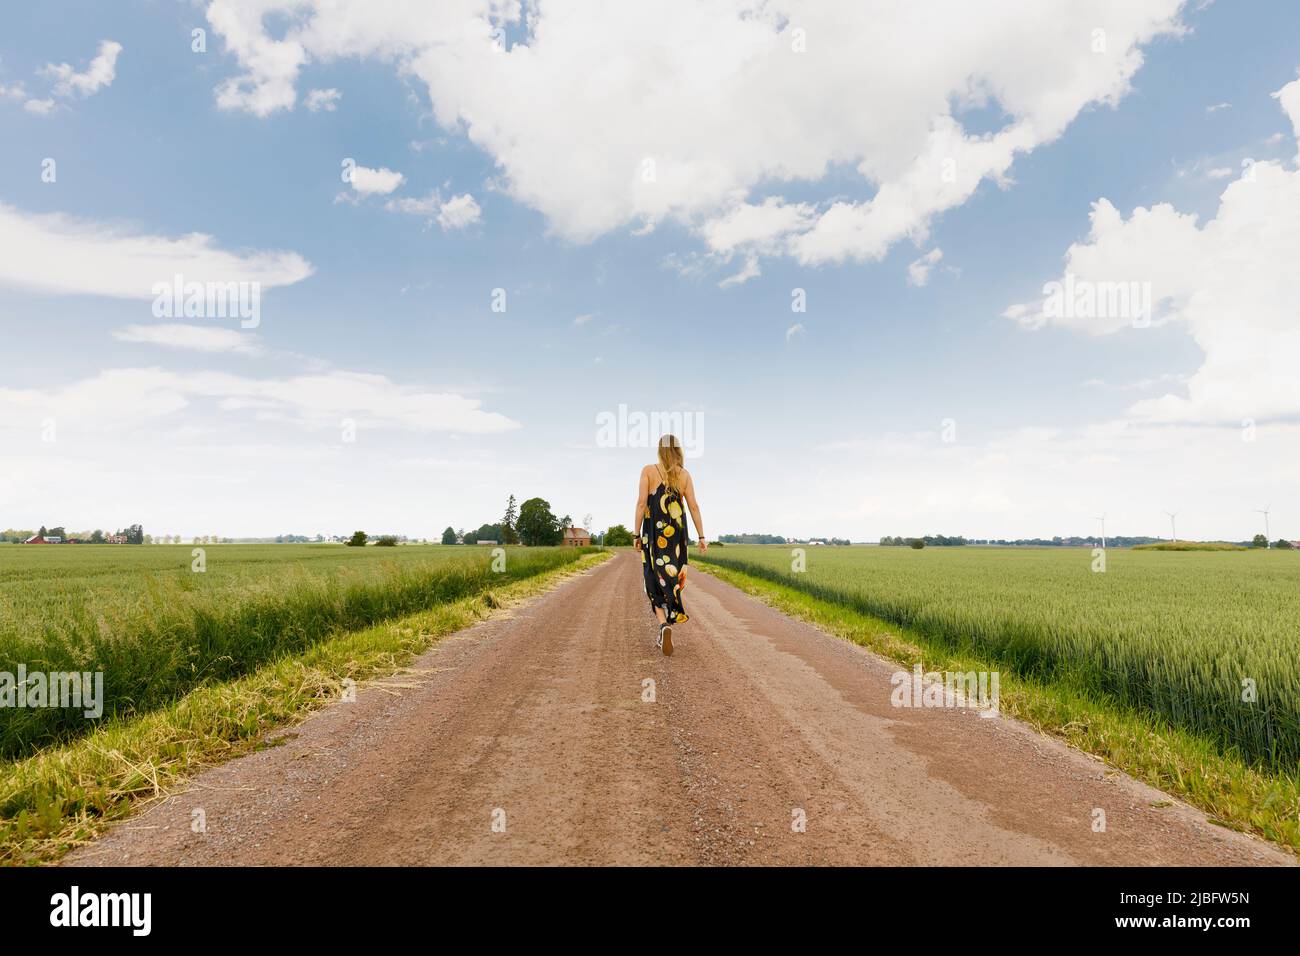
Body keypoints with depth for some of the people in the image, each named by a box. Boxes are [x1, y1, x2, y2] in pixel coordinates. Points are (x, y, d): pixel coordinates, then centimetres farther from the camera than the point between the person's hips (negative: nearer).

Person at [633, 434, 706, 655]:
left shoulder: (648, 470, -3)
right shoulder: (685, 475, 4)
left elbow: (641, 503, -8)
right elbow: (694, 507, 0)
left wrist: (637, 534, -4)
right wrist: (701, 537, 3)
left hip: (654, 532, -2)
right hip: (676, 533, 2)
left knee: (657, 581, 6)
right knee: (672, 579, 11)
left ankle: (665, 626, -19)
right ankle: (664, 636, 12)